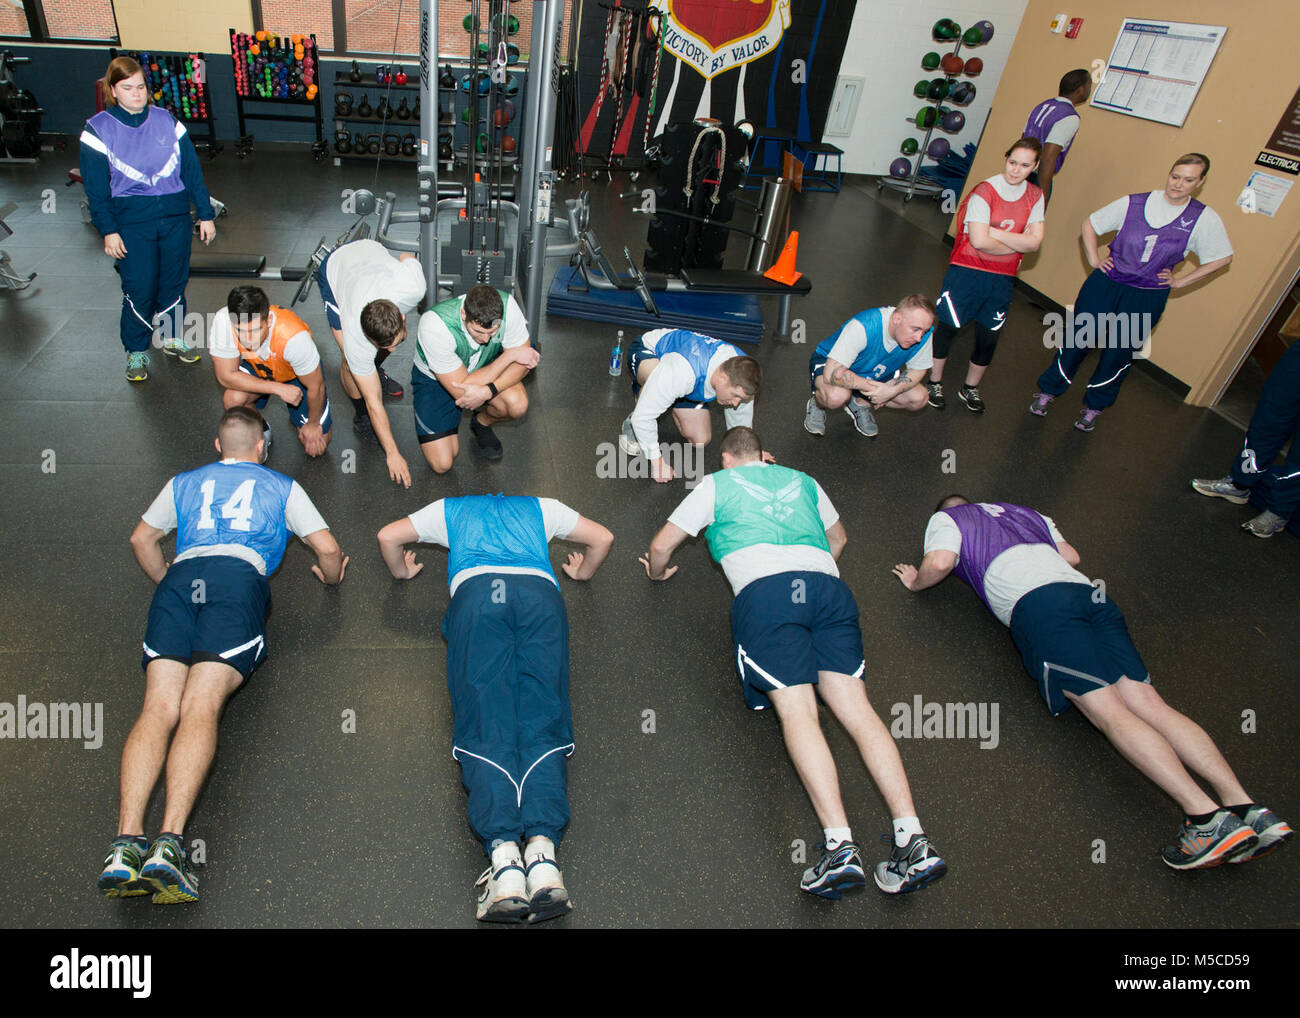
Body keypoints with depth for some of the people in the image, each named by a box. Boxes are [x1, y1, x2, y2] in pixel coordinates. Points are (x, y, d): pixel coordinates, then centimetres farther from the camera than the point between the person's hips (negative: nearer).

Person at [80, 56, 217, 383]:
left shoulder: (166, 120, 7)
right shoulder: (99, 129, 0)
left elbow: (192, 169, 9)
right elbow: (96, 186, 0)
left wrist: (205, 214, 5)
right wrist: (108, 230, -7)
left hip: (176, 217, 2)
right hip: (131, 223, -2)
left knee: (175, 282, 10)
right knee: (139, 289, -3)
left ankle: (173, 337, 31)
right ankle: (136, 352, 13)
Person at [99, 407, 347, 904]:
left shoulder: (184, 483, 33)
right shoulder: (281, 486, 25)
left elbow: (141, 538, 39)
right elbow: (329, 549, 20)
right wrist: (331, 575, 41)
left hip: (180, 578, 3)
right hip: (239, 579, -2)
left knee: (160, 708, -11)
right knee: (201, 707, -18)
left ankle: (126, 841, -30)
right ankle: (169, 841, -34)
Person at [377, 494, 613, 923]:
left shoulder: (450, 508, 37)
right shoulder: (541, 506, 39)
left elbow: (388, 536, 32)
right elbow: (602, 537, 36)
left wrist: (403, 571, 51)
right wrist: (582, 572, 53)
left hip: (477, 589, -1)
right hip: (539, 591, 1)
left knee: (484, 721, -12)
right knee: (542, 718, -11)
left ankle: (504, 855, -33)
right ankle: (542, 853, -33)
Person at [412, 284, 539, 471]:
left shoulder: (507, 305, -31)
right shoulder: (434, 326, -39)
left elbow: (521, 363, -19)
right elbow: (460, 390, -34)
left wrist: (487, 391, -36)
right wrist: (509, 355, -32)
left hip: (484, 368, 2)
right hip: (434, 379, -2)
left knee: (518, 405, -30)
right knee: (442, 464, -11)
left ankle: (482, 423, 5)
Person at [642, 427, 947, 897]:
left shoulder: (716, 484, 22)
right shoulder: (801, 480, 32)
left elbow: (661, 546, 25)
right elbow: (837, 537, 46)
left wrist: (658, 572, 45)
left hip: (765, 589, -4)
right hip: (827, 584, 4)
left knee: (796, 709, -15)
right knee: (854, 706, -7)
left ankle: (841, 845, -29)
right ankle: (913, 837, -21)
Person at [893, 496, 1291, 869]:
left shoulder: (946, 519, 19)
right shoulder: (1024, 512, 37)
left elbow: (940, 563, 0)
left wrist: (915, 581, 21)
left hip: (1035, 603, -6)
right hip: (1088, 592, 6)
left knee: (1109, 710, -17)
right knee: (1147, 703, -6)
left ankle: (1207, 816, -30)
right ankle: (1245, 806, -20)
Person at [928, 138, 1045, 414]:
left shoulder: (1035, 196, 3)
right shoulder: (985, 191, -13)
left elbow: (1035, 241, -7)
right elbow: (979, 241, -22)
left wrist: (995, 233, -17)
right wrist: (1018, 243, -10)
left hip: (1003, 279, 5)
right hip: (967, 271, -4)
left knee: (988, 339, 10)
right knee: (948, 327, 4)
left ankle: (970, 389, 30)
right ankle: (935, 383, 23)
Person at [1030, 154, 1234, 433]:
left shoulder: (1204, 219, -5)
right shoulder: (1133, 203, -6)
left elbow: (1222, 257, 6)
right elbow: (1090, 223, 7)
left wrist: (1180, 281, 1)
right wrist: (1094, 258, 0)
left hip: (1147, 299, 1)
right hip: (1105, 284, 0)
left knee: (1119, 354, 6)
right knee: (1078, 339, 0)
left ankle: (1094, 405, 27)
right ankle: (1047, 391, 20)